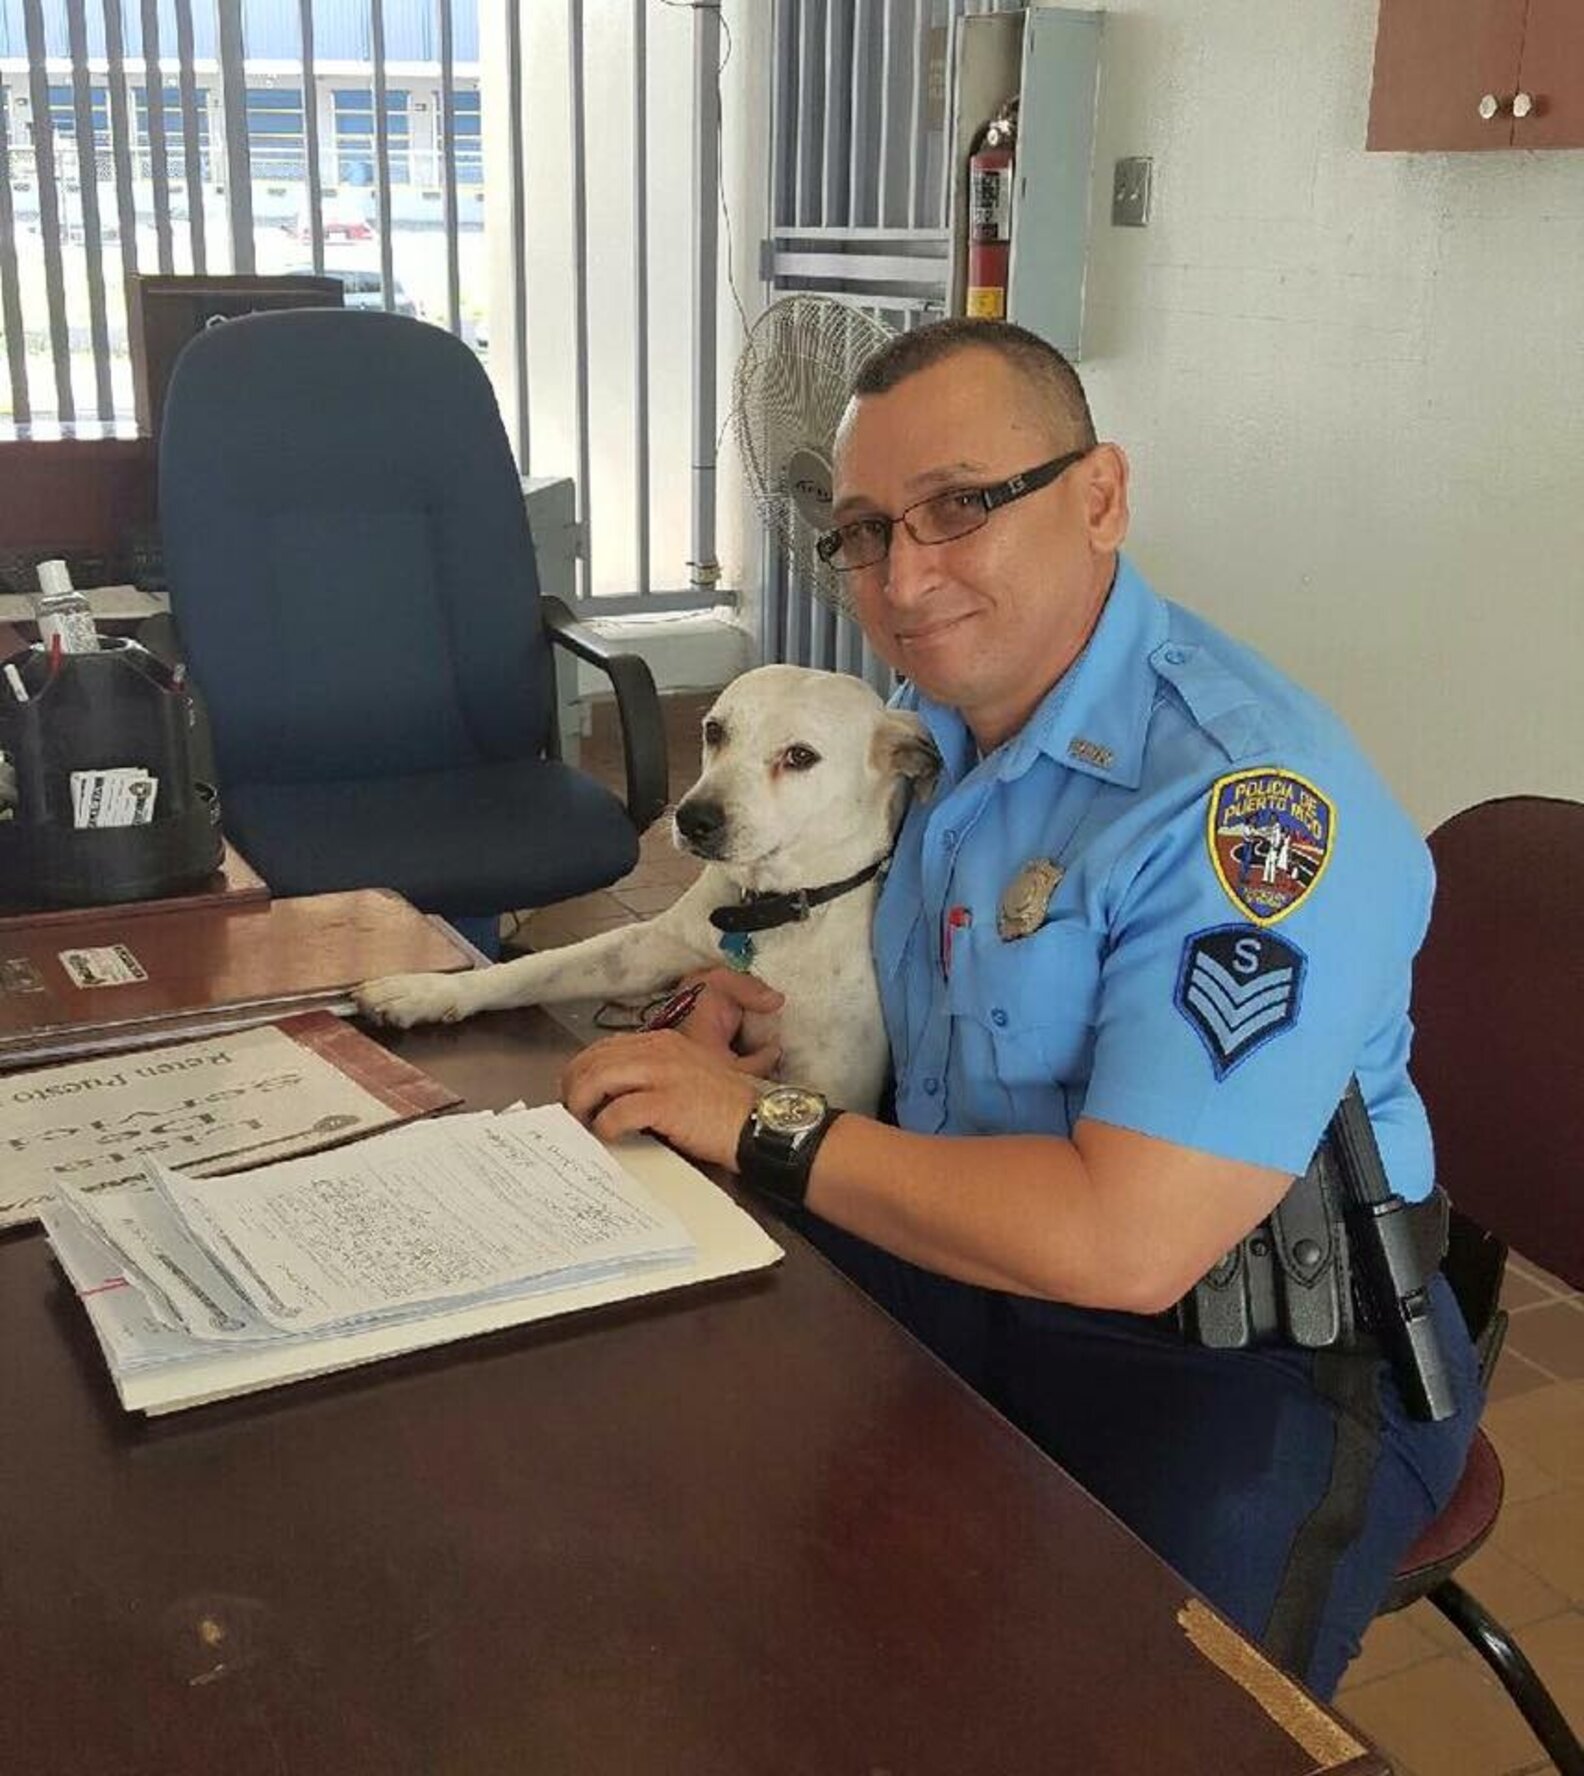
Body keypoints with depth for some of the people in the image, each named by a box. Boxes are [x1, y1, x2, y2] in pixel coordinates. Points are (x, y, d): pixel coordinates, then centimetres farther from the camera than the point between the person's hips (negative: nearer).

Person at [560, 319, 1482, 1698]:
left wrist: (765, 1129, -21)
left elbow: (1125, 1244, -31)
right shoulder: (925, 717, 3)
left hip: (1253, 1346, -7)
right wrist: (726, 1007, 0)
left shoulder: (1249, 797, -25)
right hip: (961, 1257, 7)